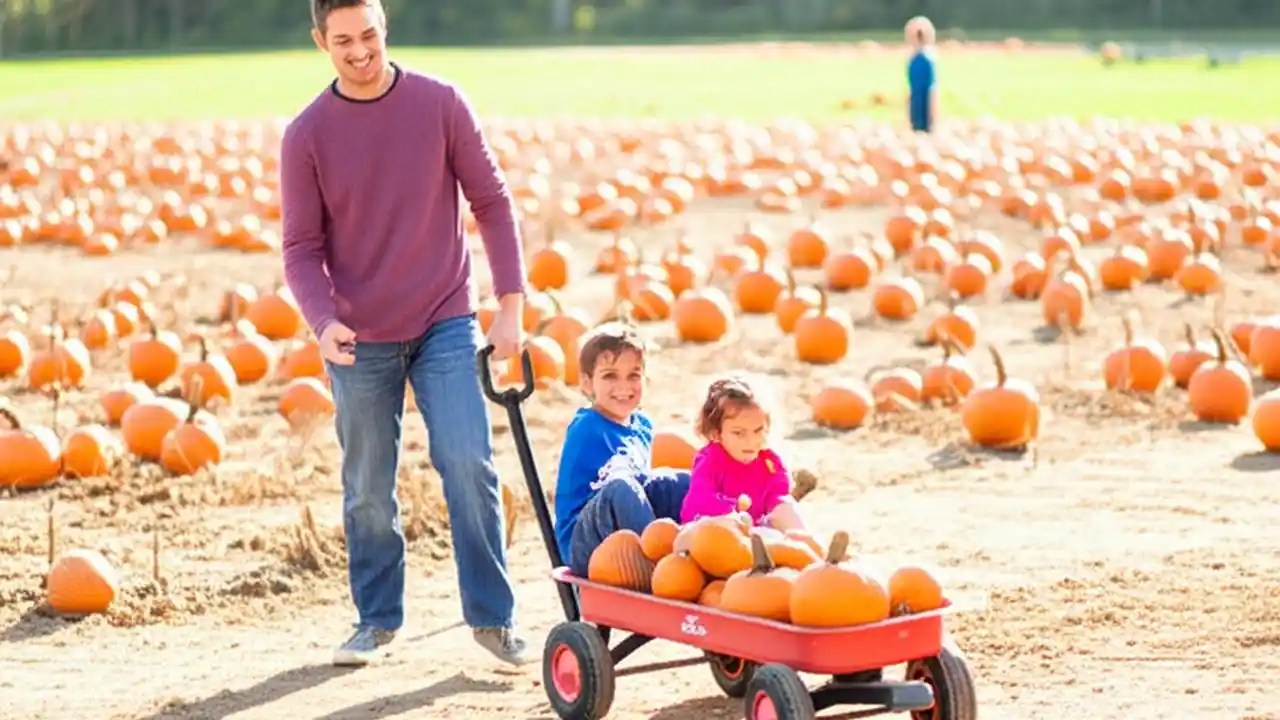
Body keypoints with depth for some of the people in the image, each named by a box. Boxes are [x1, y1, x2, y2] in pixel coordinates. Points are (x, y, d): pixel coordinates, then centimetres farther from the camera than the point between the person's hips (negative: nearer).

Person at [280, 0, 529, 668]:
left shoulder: (440, 103, -4)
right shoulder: (306, 135, -4)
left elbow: (491, 201, 0)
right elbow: (302, 247, -3)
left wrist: (510, 301, -6)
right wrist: (323, 321, -20)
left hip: (446, 324, -1)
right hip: (360, 338, 1)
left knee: (469, 467, -8)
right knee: (368, 492, 8)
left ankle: (492, 616, 2)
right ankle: (376, 618, 24)